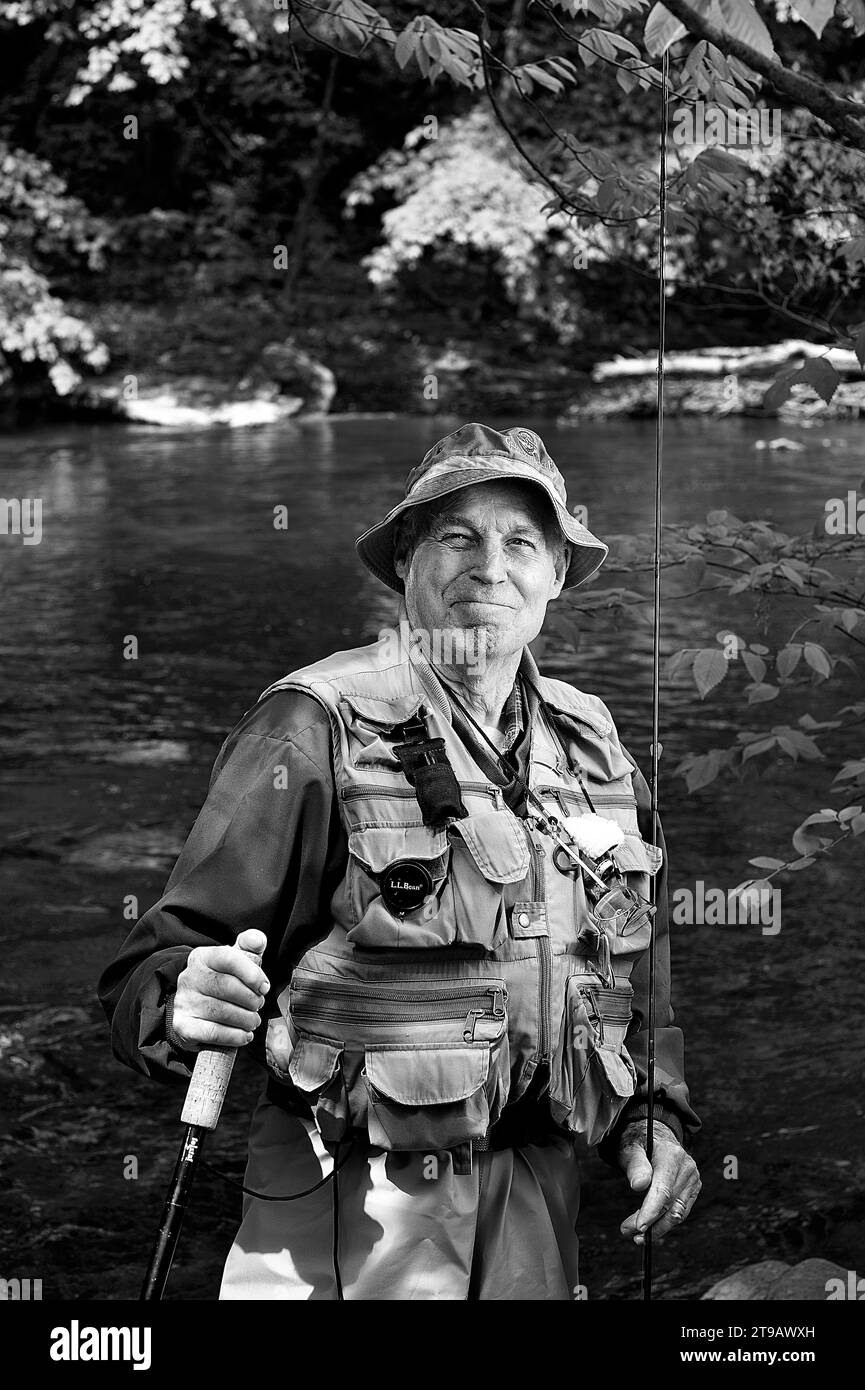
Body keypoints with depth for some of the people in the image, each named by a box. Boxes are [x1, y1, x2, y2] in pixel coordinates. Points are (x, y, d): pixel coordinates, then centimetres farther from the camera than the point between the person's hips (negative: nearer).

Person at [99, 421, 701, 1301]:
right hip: (352, 1226, -5)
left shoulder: (594, 745, 7)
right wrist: (186, 1003, -36)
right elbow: (150, 972, -15)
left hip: (541, 1219, 6)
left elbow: (639, 959, 19)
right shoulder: (314, 729, -12)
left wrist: (655, 1118, 9)